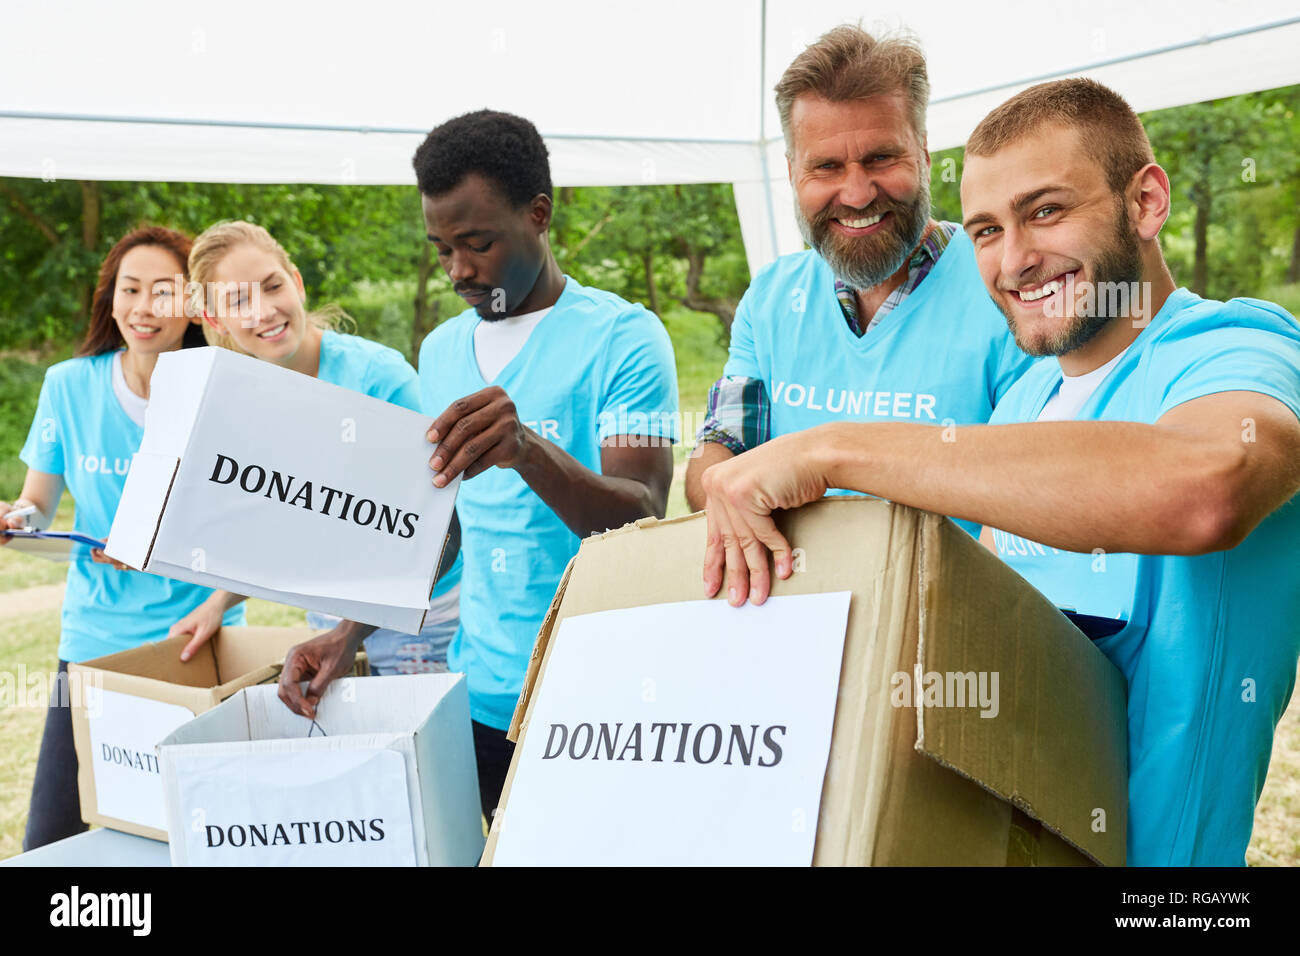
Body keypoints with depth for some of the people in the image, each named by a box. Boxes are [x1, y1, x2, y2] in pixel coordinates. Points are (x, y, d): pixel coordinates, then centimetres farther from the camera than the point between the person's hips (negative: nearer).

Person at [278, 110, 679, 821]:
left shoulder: (622, 336, -9)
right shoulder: (441, 351, 10)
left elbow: (642, 525, -20)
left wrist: (530, 451, -37)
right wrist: (350, 634, 2)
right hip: (479, 699, 5)